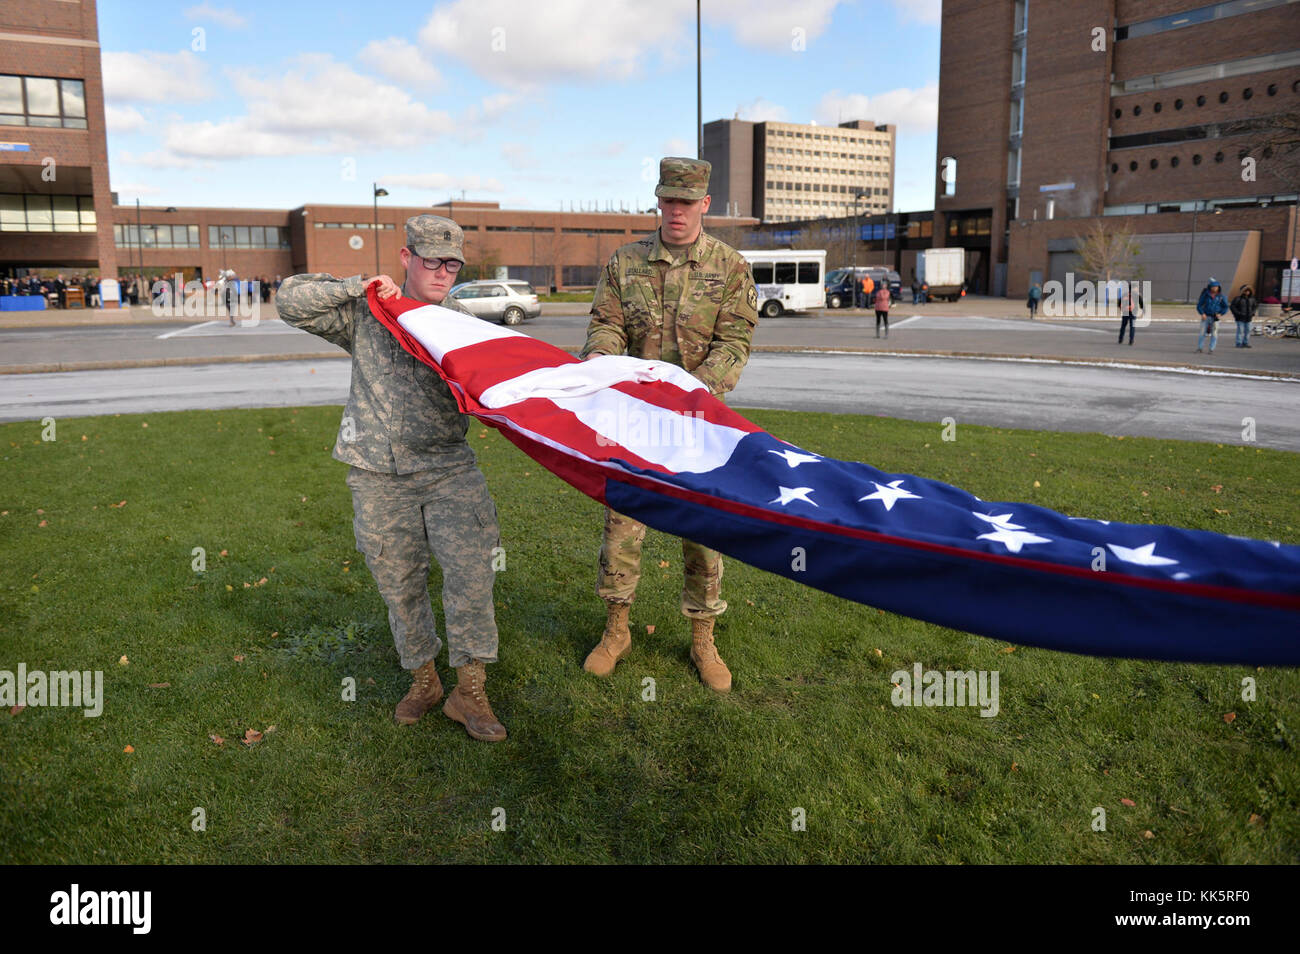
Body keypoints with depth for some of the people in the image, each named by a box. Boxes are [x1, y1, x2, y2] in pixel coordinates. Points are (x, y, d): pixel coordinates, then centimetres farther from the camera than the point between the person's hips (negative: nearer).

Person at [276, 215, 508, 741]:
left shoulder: (461, 321, 9)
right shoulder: (364, 315, 5)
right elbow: (290, 300, -2)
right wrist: (359, 286, -8)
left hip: (448, 468, 0)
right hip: (379, 477, 0)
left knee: (470, 572, -11)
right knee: (400, 584, 9)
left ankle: (469, 691, 3)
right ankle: (422, 678, 30)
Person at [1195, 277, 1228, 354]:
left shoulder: (1220, 296, -1)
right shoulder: (1205, 295, -3)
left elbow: (1225, 307, 7)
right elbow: (1199, 305, 0)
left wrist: (1220, 313, -9)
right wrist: (1202, 314, -14)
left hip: (1215, 318, 0)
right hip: (1206, 317, 0)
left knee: (1214, 334, -2)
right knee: (1202, 333, -3)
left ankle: (1211, 349, 3)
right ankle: (1199, 348, 5)